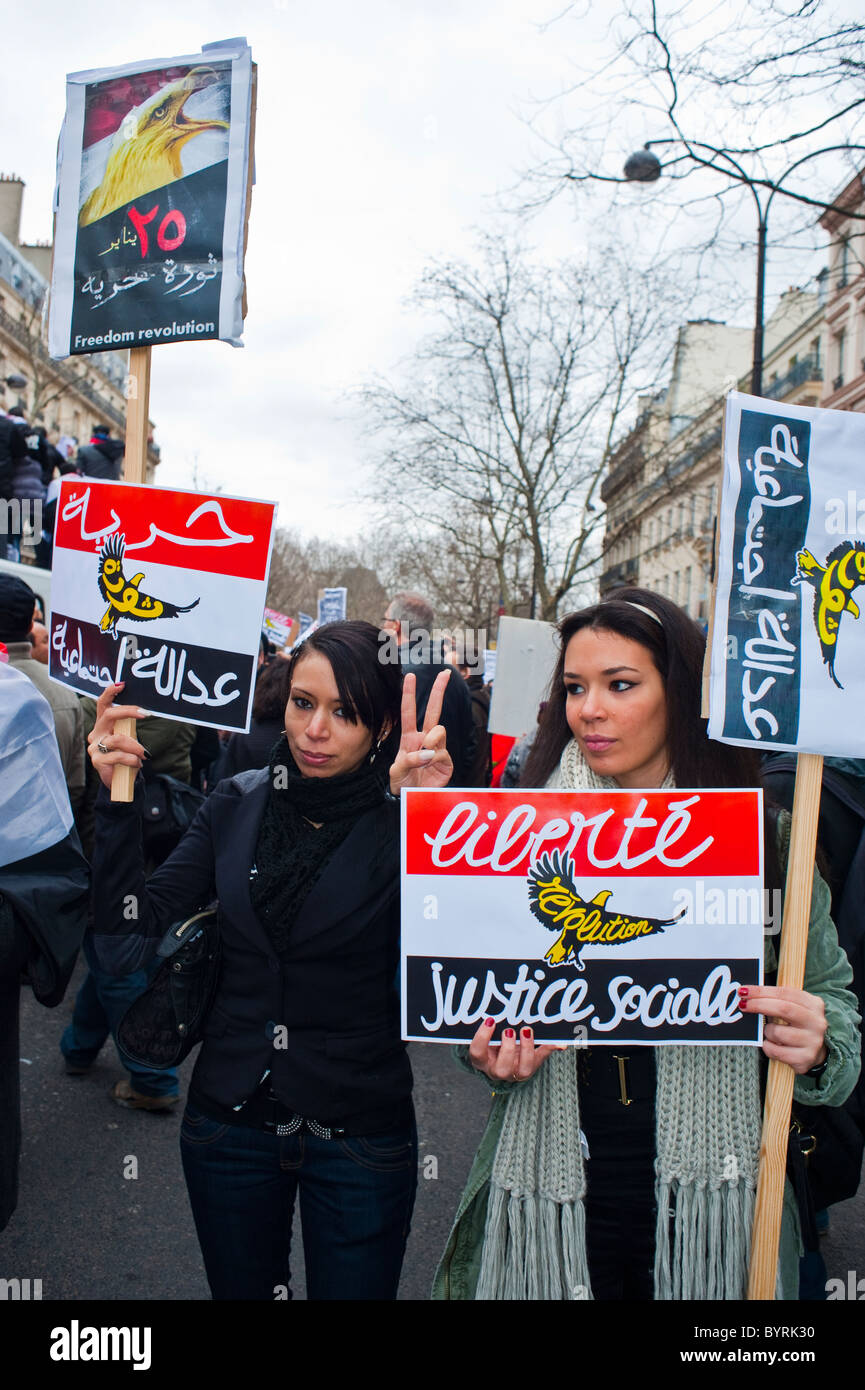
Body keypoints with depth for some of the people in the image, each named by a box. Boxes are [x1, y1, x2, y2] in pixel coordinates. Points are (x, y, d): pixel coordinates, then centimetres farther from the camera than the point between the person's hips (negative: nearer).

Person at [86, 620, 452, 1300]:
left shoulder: (405, 823, -12)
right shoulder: (238, 804, -3)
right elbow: (126, 945, -8)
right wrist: (119, 798, -17)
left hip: (358, 1135, -3)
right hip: (228, 1123, 3)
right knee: (240, 1289, 22)